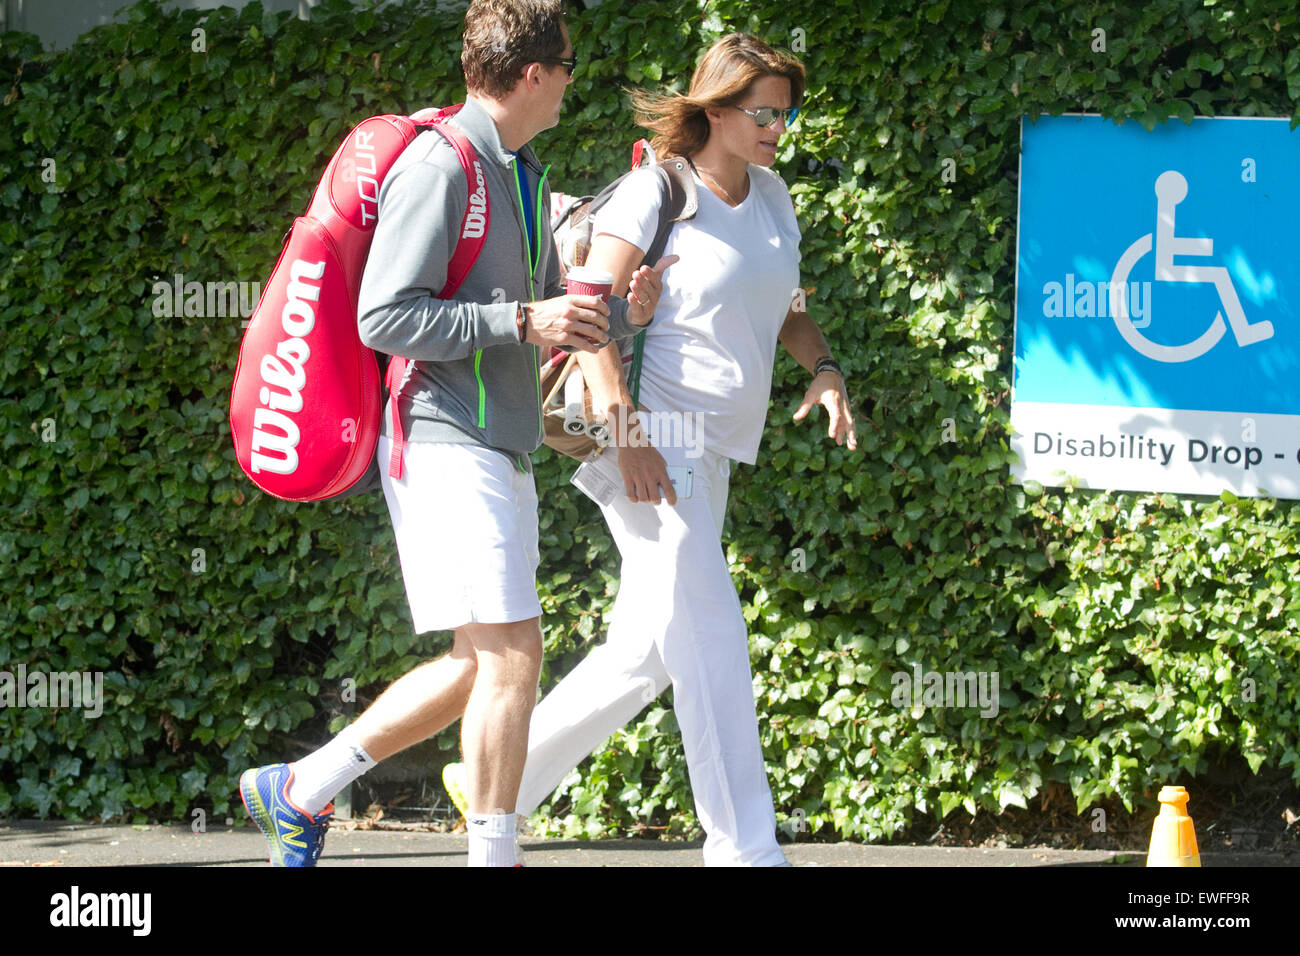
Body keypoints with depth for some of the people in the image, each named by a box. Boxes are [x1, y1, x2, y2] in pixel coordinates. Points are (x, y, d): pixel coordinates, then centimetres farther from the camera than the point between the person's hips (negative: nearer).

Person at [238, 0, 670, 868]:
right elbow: (385, 317, -18)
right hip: (444, 441, -10)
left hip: (503, 452, 10)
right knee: (510, 654, -12)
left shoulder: (523, 177, 18)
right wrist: (521, 322, -19)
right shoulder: (440, 167, -12)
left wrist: (623, 317, 7)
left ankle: (299, 791, 19)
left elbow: (544, 320, 26)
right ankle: (494, 857, -7)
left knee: (482, 666, 10)